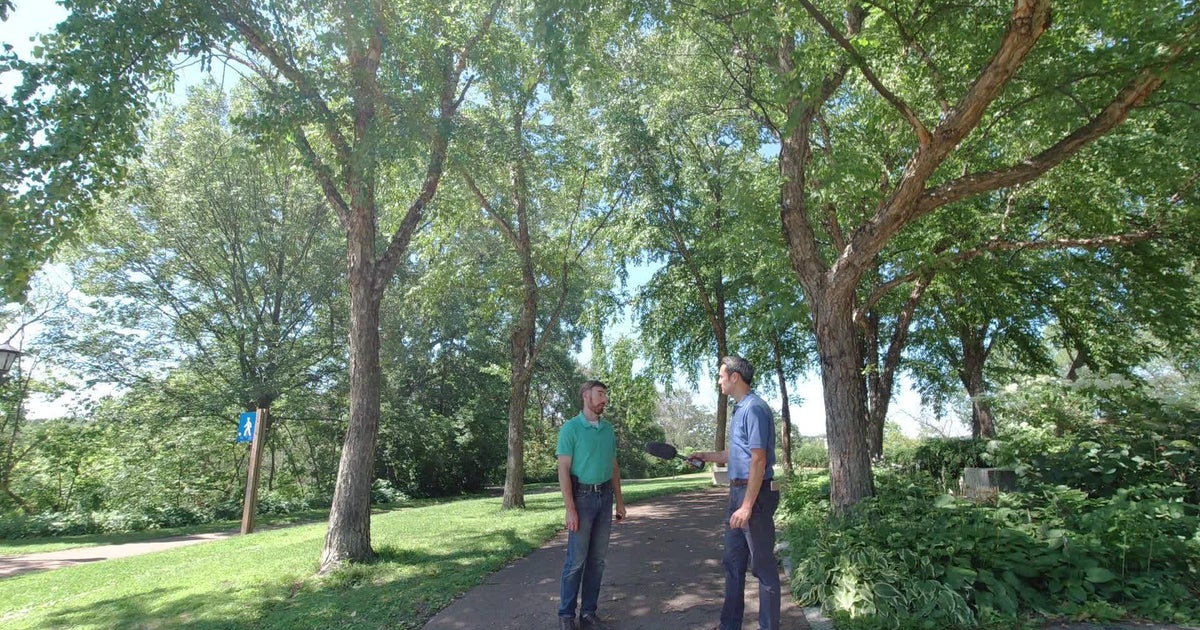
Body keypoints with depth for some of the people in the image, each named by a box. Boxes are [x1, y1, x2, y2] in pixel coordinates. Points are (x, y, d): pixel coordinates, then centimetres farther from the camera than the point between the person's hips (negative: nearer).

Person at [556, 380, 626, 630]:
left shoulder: (608, 429, 8)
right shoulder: (571, 428, -10)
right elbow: (563, 470, -13)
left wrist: (620, 501, 13)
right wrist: (570, 509, -17)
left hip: (605, 497, 6)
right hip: (582, 497, -5)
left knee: (597, 558, 10)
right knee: (576, 559, 0)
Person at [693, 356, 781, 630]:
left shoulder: (754, 408, -17)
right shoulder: (740, 409, 12)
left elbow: (758, 460, -22)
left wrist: (747, 506, -24)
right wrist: (706, 456, 27)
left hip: (754, 494, -10)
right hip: (738, 491, 10)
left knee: (762, 566, 3)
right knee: (733, 562, 17)